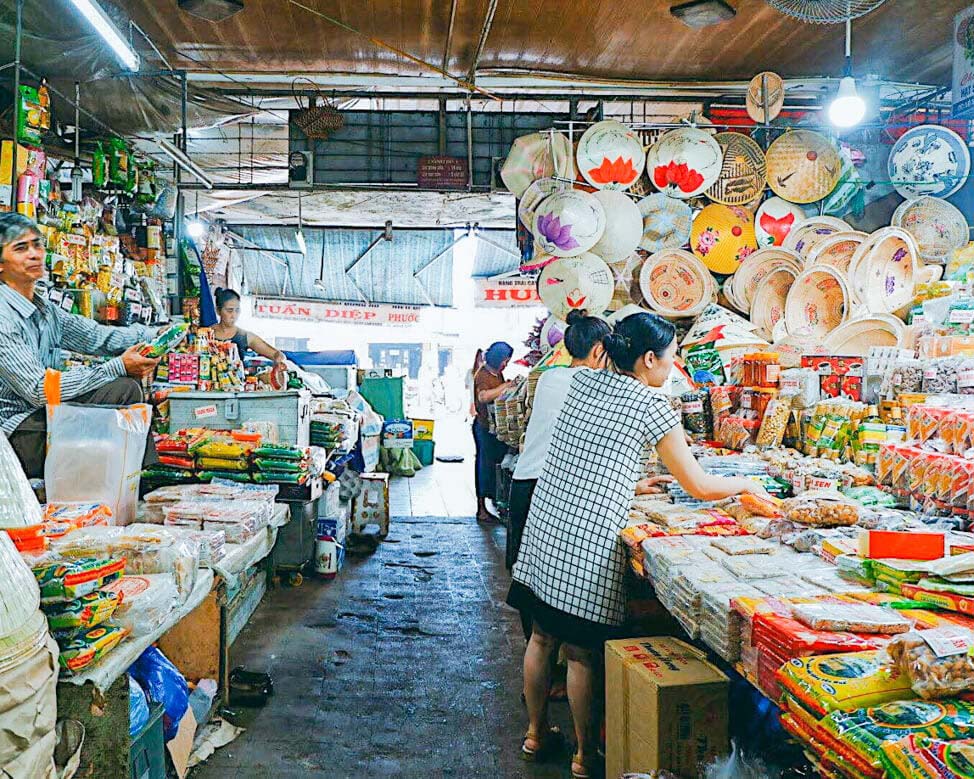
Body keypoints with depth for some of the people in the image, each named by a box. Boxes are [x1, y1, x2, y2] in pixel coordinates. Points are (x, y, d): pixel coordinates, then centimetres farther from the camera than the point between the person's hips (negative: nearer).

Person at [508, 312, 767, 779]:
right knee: (583, 653, 7)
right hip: (588, 543, -7)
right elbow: (699, 486, -4)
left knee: (542, 637, 18)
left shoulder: (582, 382, 7)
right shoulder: (652, 407, -10)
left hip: (544, 527, 7)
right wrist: (745, 484, 14)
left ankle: (536, 734, 35)